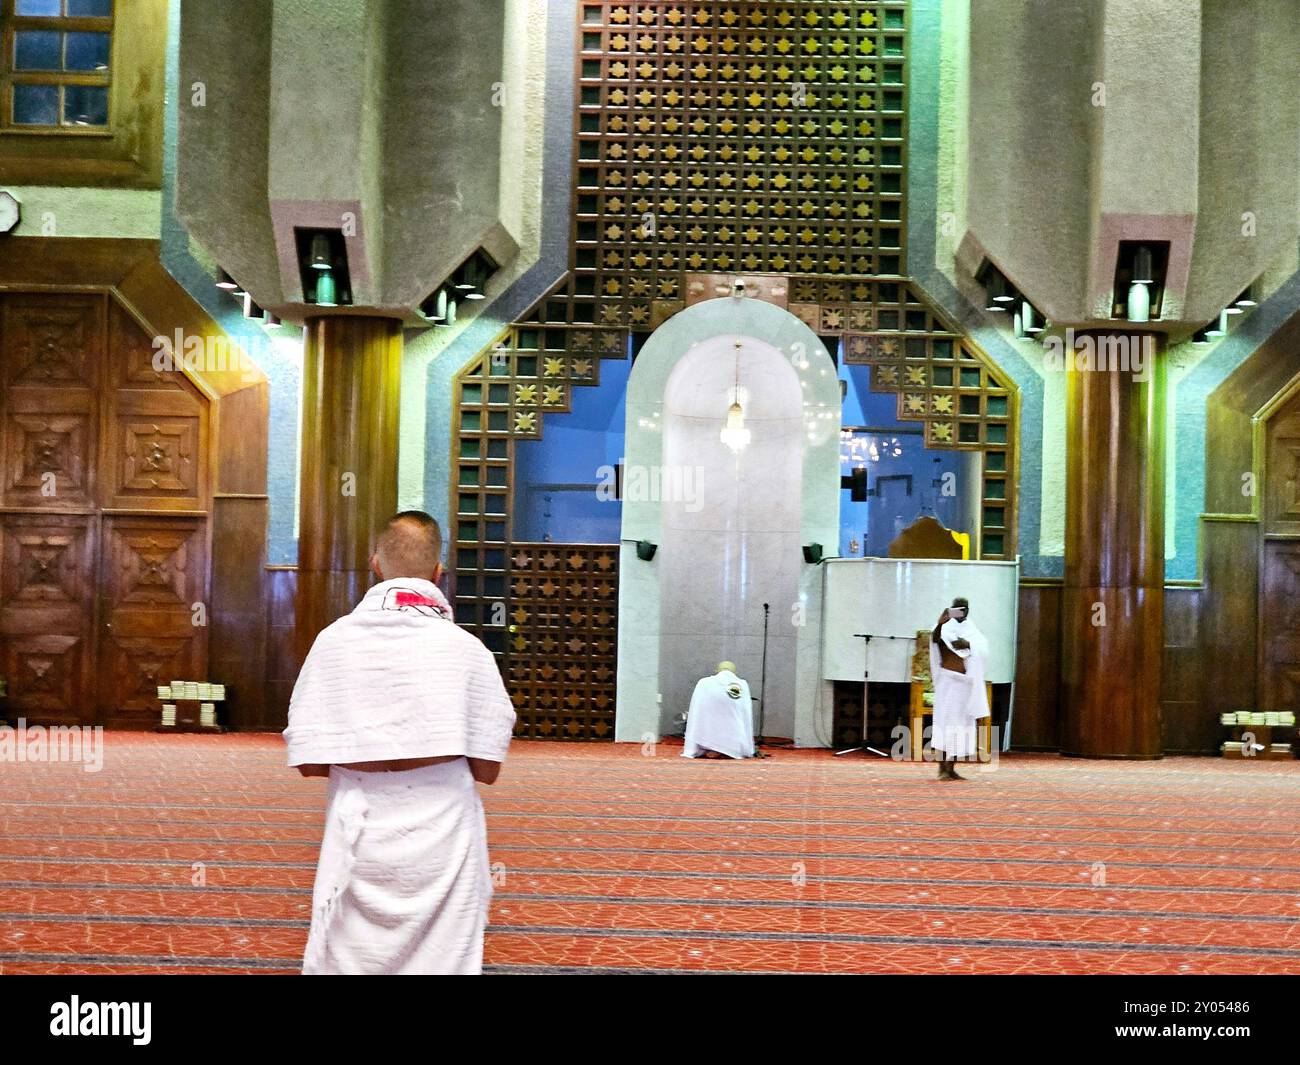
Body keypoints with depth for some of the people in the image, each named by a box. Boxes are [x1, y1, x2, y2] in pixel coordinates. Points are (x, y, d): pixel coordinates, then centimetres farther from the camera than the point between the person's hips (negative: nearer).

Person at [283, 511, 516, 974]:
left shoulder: (334, 642, -4)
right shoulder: (466, 649, -6)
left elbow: (309, 762, -1)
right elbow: (487, 769, -3)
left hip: (362, 843, 1)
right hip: (443, 844, -1)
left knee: (347, 961, 11)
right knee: (442, 959, 9)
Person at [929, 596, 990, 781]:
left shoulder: (971, 630, 11)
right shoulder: (947, 626, -1)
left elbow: (983, 646, -8)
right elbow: (934, 639, -23)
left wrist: (968, 644, -28)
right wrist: (940, 623, -43)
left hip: (966, 682, 5)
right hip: (948, 679, -5)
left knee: (961, 722, 6)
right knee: (945, 719, -11)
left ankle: (951, 768, 12)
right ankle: (942, 768, -11)